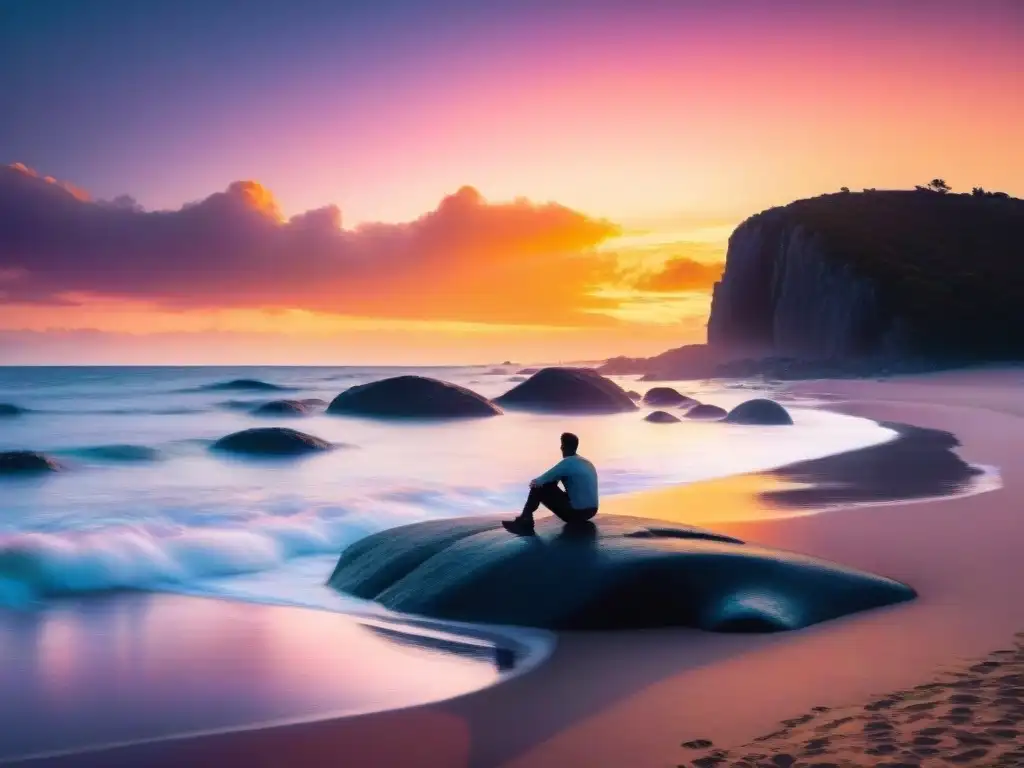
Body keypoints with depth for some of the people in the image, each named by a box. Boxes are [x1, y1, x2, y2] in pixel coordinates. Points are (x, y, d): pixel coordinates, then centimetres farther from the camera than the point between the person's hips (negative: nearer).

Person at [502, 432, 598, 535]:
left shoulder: (567, 463, -13)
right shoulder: (586, 463, 14)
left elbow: (539, 482, -9)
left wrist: (534, 481, 15)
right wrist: (540, 481, 26)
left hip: (576, 512, -9)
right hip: (591, 511, 9)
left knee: (538, 488, -1)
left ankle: (524, 523, 4)